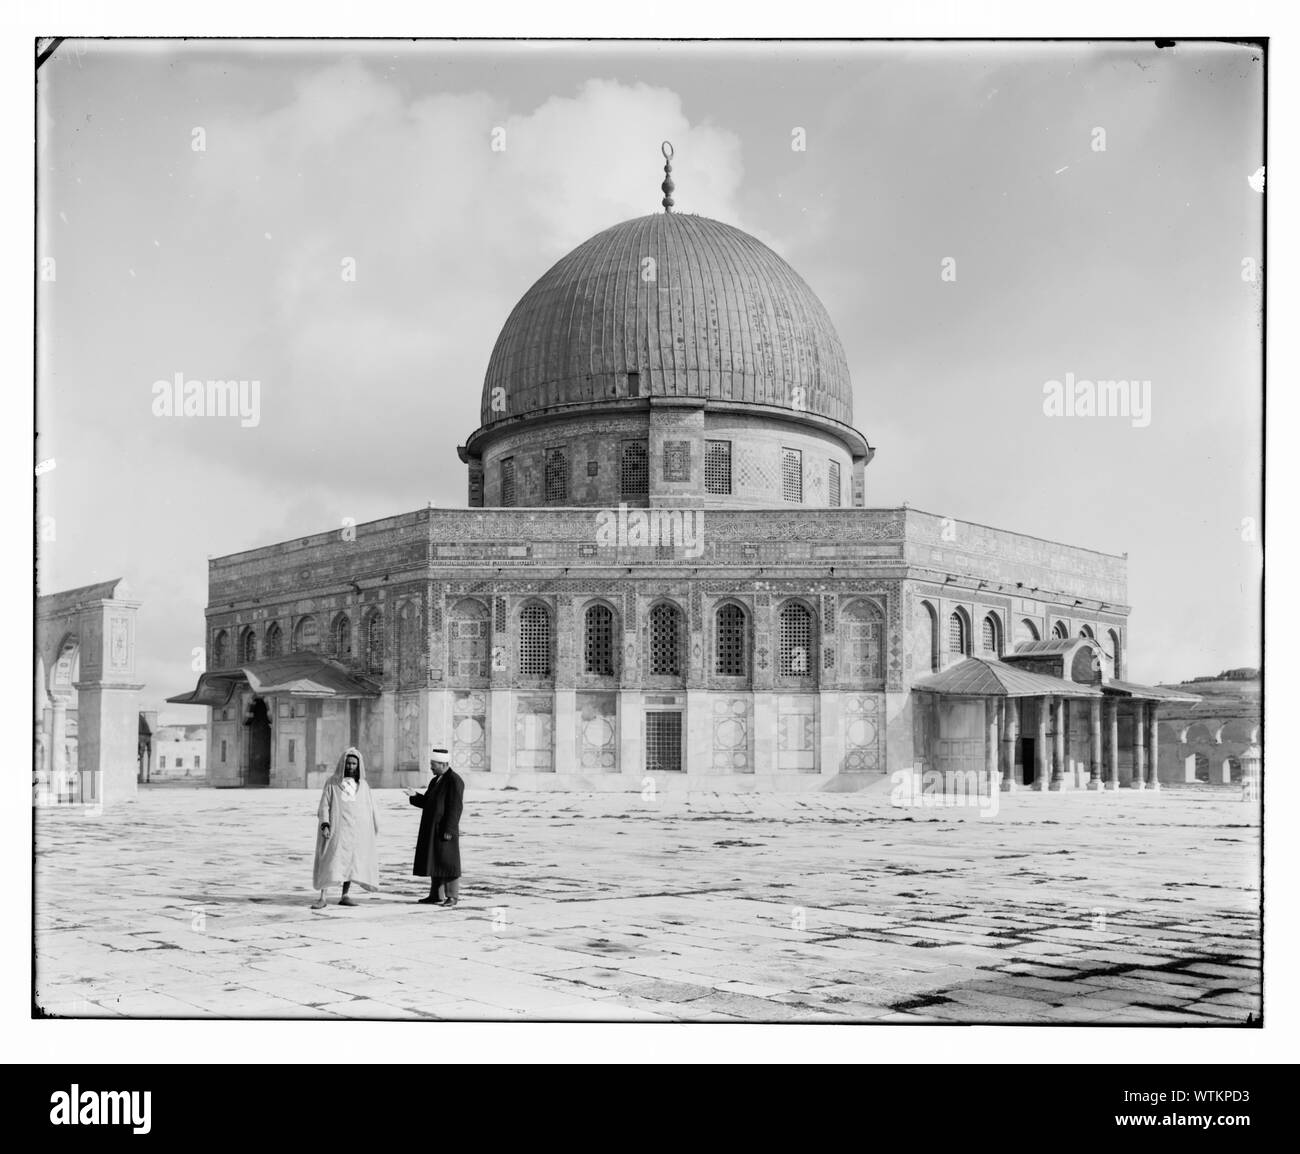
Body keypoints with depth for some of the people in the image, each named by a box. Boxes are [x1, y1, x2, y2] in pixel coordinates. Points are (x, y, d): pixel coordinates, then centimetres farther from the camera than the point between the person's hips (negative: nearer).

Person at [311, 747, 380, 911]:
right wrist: (324, 824, -15)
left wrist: (373, 833, 6)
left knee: (351, 862, 3)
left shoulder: (363, 785, 11)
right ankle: (322, 898, -10)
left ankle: (344, 896, 10)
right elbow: (324, 806, -1)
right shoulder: (332, 783, 4)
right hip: (337, 829, -3)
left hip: (356, 831, 3)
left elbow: (370, 811, 12)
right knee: (330, 863, -9)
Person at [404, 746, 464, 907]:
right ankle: (437, 896, 17)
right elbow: (427, 802, 18)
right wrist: (415, 796, -1)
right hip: (432, 829, 9)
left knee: (447, 862, -4)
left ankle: (452, 896, 3)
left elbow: (455, 808, -18)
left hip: (444, 829, -9)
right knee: (434, 862, 11)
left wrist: (448, 831, -21)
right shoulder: (436, 780, 16)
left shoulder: (454, 781, -14)